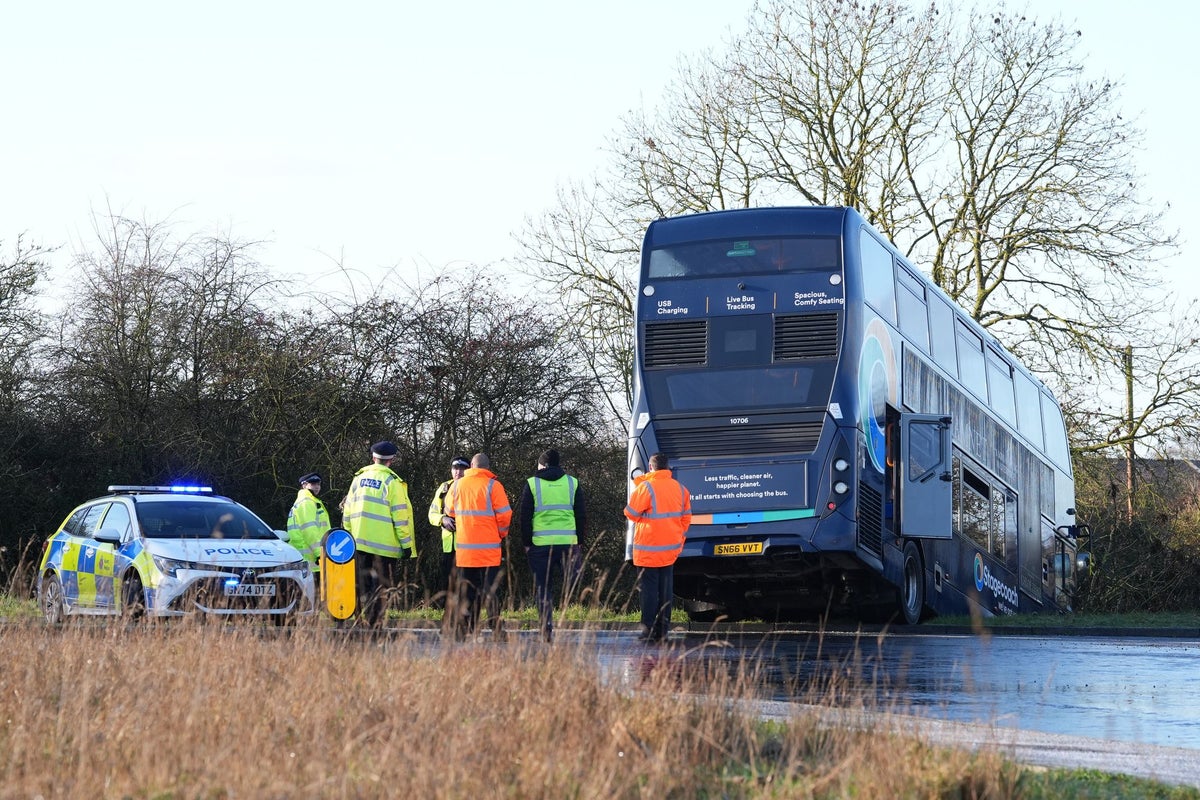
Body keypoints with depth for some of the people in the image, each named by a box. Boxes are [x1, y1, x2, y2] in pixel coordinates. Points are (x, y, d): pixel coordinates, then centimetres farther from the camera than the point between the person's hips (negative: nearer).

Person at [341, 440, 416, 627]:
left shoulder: (359, 478, 10)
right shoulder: (391, 482, -7)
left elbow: (347, 511, 13)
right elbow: (400, 516, -10)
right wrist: (406, 543, -6)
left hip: (359, 542, 5)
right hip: (384, 544, -5)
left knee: (364, 585, 11)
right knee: (382, 587, -2)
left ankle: (366, 621, 9)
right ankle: (376, 624, -8)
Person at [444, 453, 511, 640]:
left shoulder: (457, 485, 6)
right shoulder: (493, 486, -7)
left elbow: (449, 510, 19)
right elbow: (504, 515, -7)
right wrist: (502, 534, 11)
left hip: (463, 547, 3)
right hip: (488, 547, -3)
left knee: (466, 590, 10)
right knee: (490, 588, -1)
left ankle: (462, 628, 7)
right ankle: (496, 629, -6)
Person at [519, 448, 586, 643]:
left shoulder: (532, 484, 3)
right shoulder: (572, 483, 9)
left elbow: (525, 517, 1)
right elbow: (581, 515, 9)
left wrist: (526, 543, 8)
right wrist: (579, 540, 15)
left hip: (540, 543, -1)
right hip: (568, 541, 1)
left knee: (543, 588, 4)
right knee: (571, 578, 13)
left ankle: (546, 630, 0)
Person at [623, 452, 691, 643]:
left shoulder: (646, 487, -13)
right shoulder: (680, 488, 6)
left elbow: (631, 513, -8)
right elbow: (687, 517, 12)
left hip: (649, 548, -5)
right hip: (671, 548, 6)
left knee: (649, 587, -2)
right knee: (666, 588, 9)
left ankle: (649, 629, -4)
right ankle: (662, 631, 10)